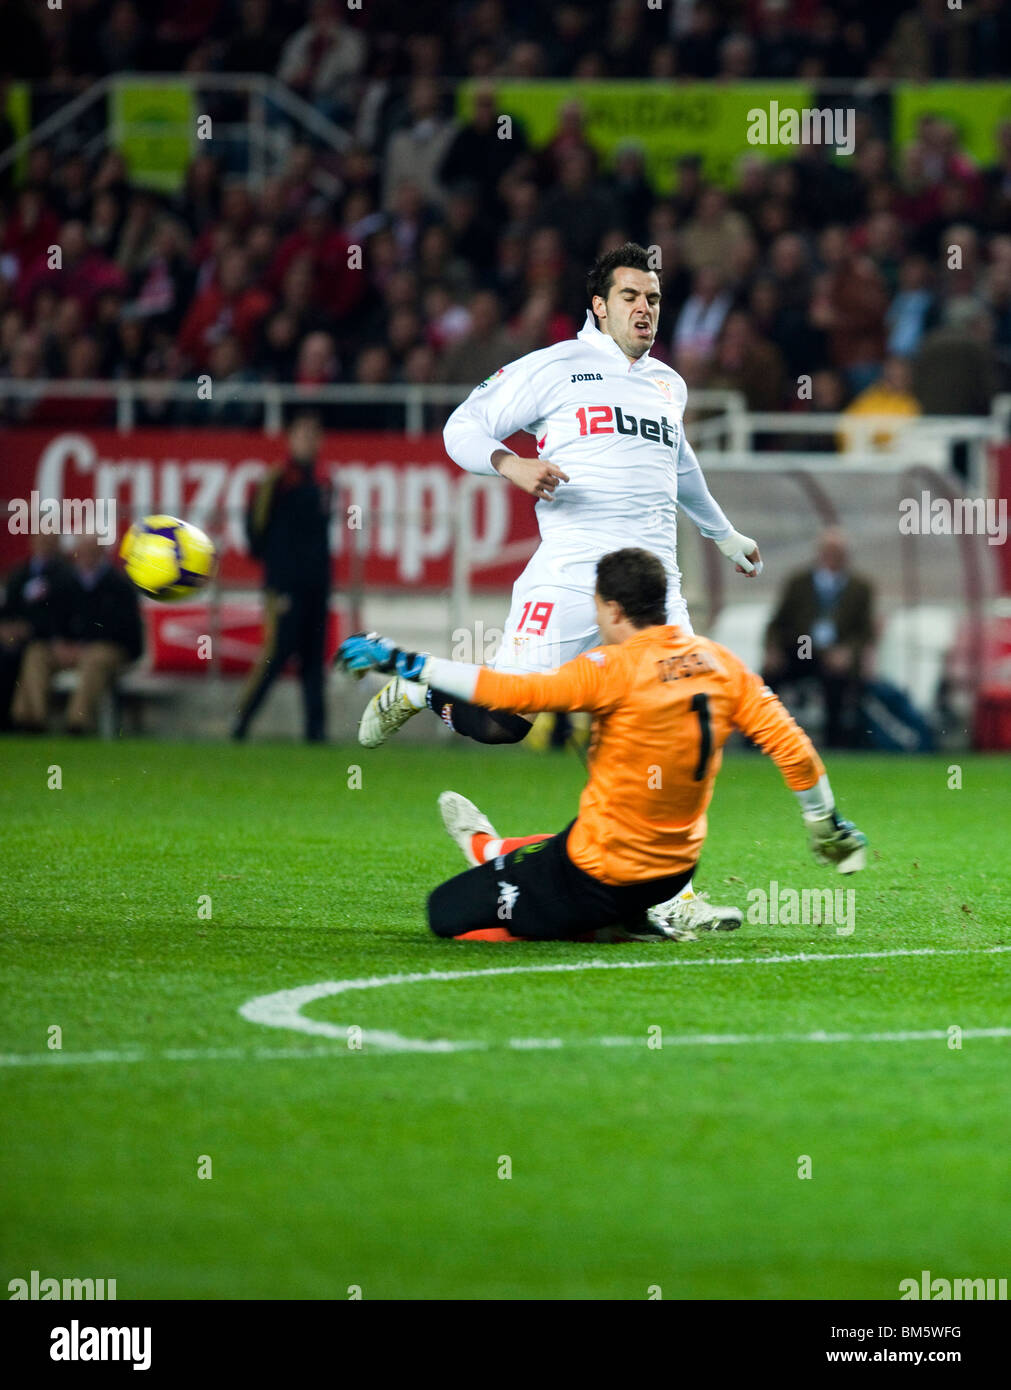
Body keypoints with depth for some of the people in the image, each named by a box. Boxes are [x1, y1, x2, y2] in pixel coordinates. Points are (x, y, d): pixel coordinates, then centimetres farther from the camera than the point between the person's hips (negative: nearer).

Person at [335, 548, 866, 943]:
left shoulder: (617, 668, -20)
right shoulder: (719, 664, -1)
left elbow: (514, 692, -26)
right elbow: (793, 748, 0)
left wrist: (406, 664, -22)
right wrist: (826, 825, 14)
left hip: (600, 879, -8)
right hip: (674, 871, 8)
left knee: (446, 912, 3)